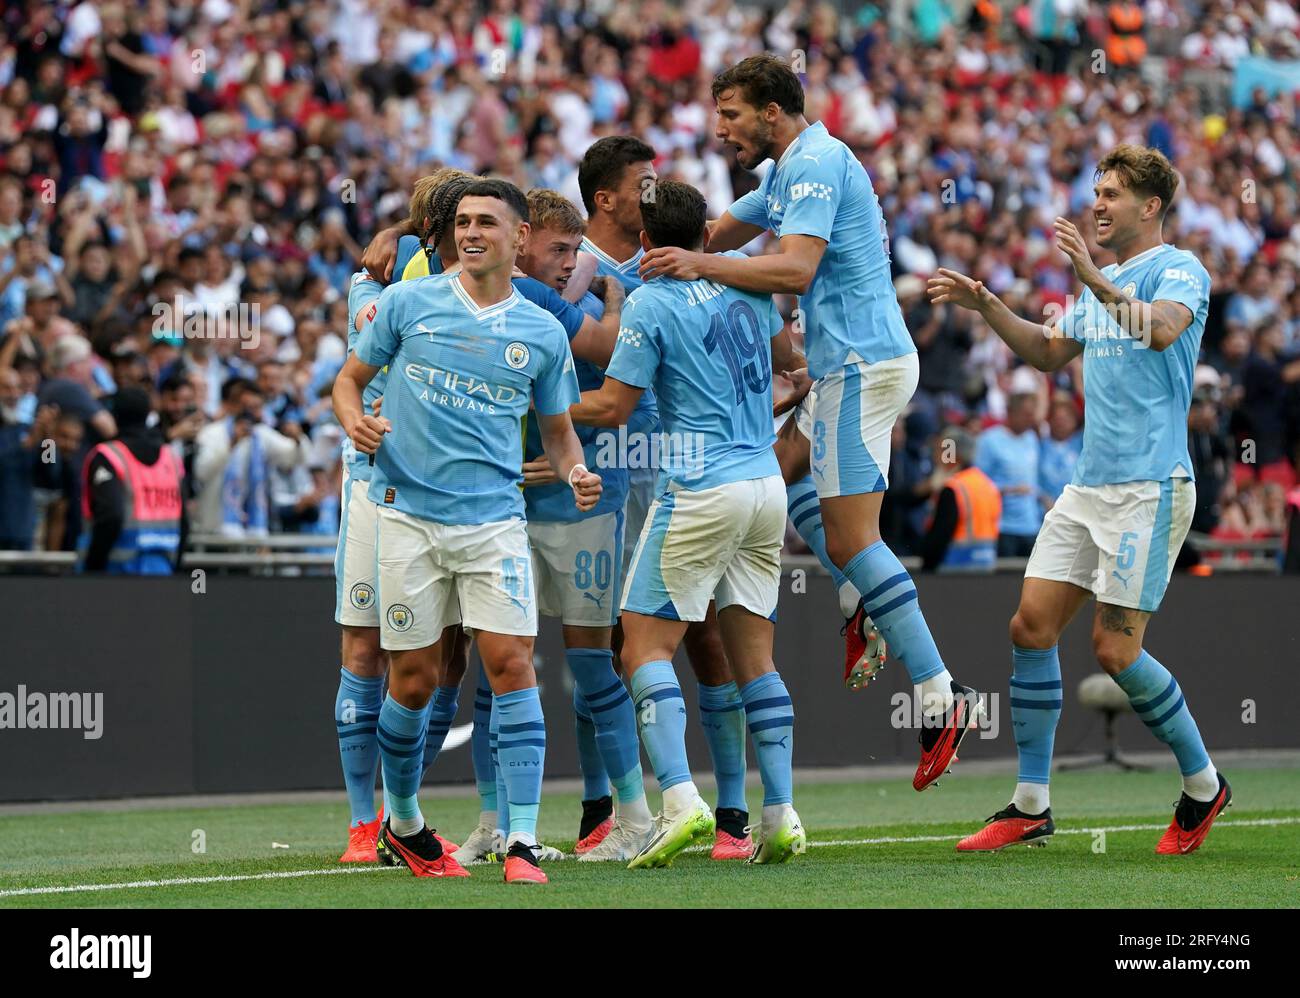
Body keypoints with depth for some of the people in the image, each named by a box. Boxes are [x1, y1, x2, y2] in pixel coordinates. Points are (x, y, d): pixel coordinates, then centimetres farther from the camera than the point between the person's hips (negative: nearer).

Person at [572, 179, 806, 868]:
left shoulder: (649, 304, -9)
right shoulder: (744, 283, 10)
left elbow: (613, 406, -6)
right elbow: (787, 352, 27)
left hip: (699, 493, -6)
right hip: (767, 485, 6)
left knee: (646, 649, -3)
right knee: (754, 658, 9)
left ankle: (681, 801, -19)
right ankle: (781, 817, 3)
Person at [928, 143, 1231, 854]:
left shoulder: (1178, 270, -6)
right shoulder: (1102, 284, 20)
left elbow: (1161, 329, -26)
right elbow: (1050, 352, 30)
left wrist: (1094, 280, -34)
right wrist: (984, 305, 19)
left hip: (1149, 488, -8)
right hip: (1087, 488, 8)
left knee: (1115, 649, -9)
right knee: (1031, 627, 0)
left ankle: (1203, 786, 10)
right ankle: (1031, 806, 5)